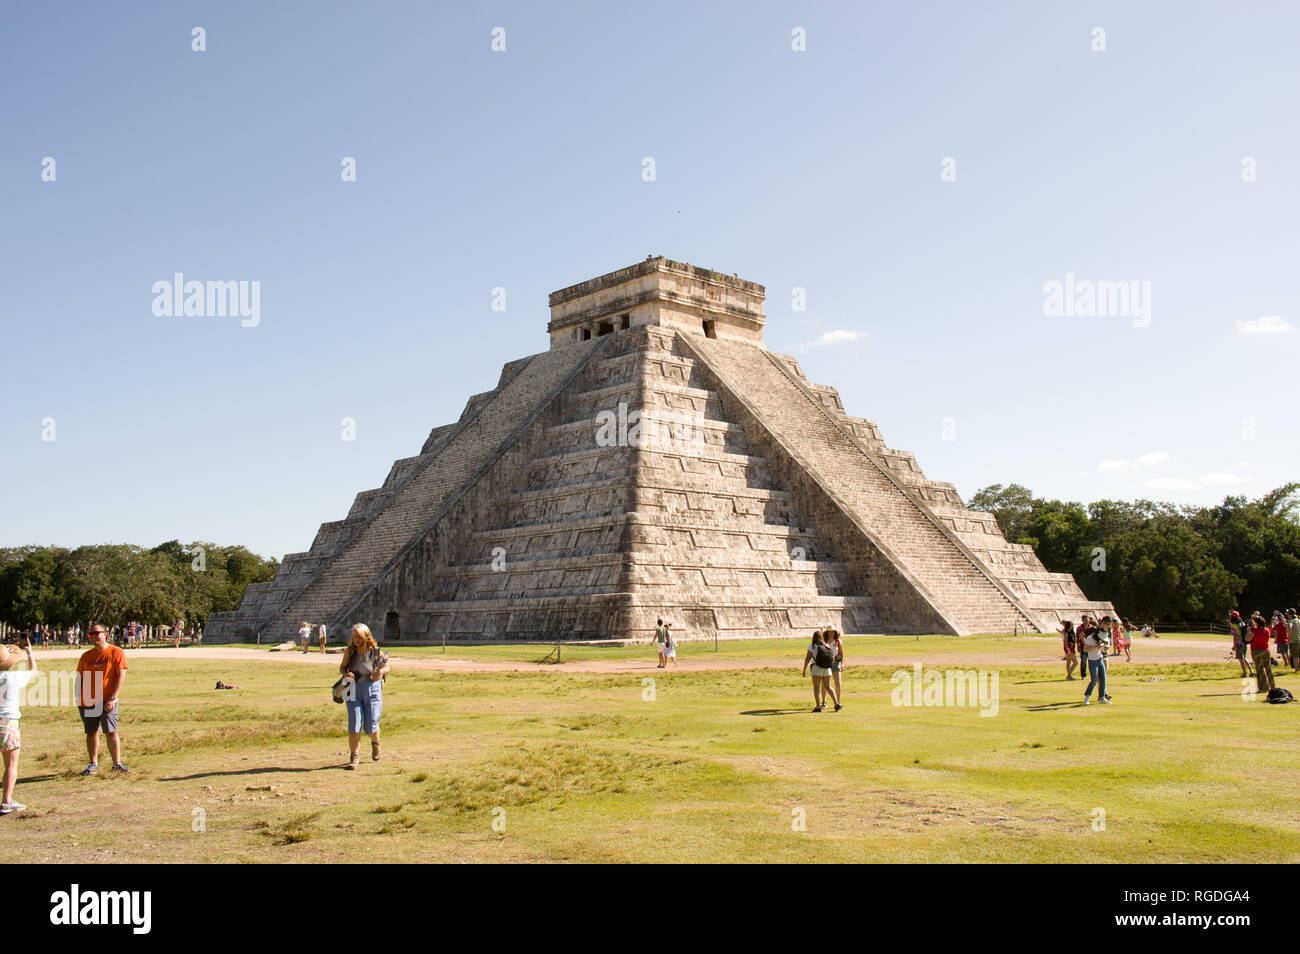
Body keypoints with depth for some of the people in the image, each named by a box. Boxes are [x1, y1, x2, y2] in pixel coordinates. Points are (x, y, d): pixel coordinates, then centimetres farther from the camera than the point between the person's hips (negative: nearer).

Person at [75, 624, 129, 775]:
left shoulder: (116, 652, -1)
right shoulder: (86, 656, 13)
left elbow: (121, 675, -7)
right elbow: (79, 677, 17)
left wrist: (113, 697, -14)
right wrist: (78, 697, 4)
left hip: (107, 701, -5)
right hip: (87, 702, 5)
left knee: (111, 732, -7)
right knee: (91, 733, 10)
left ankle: (117, 763, -1)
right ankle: (93, 764, 20)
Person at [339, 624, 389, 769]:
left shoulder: (376, 652, -5)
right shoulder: (350, 652, -2)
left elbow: (387, 667, 8)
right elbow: (342, 666, 12)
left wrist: (382, 671, -15)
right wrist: (346, 673, -11)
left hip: (372, 689, -1)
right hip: (353, 689, 1)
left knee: (371, 726, -1)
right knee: (354, 725, -7)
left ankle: (375, 743, 33)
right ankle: (355, 757, 1)